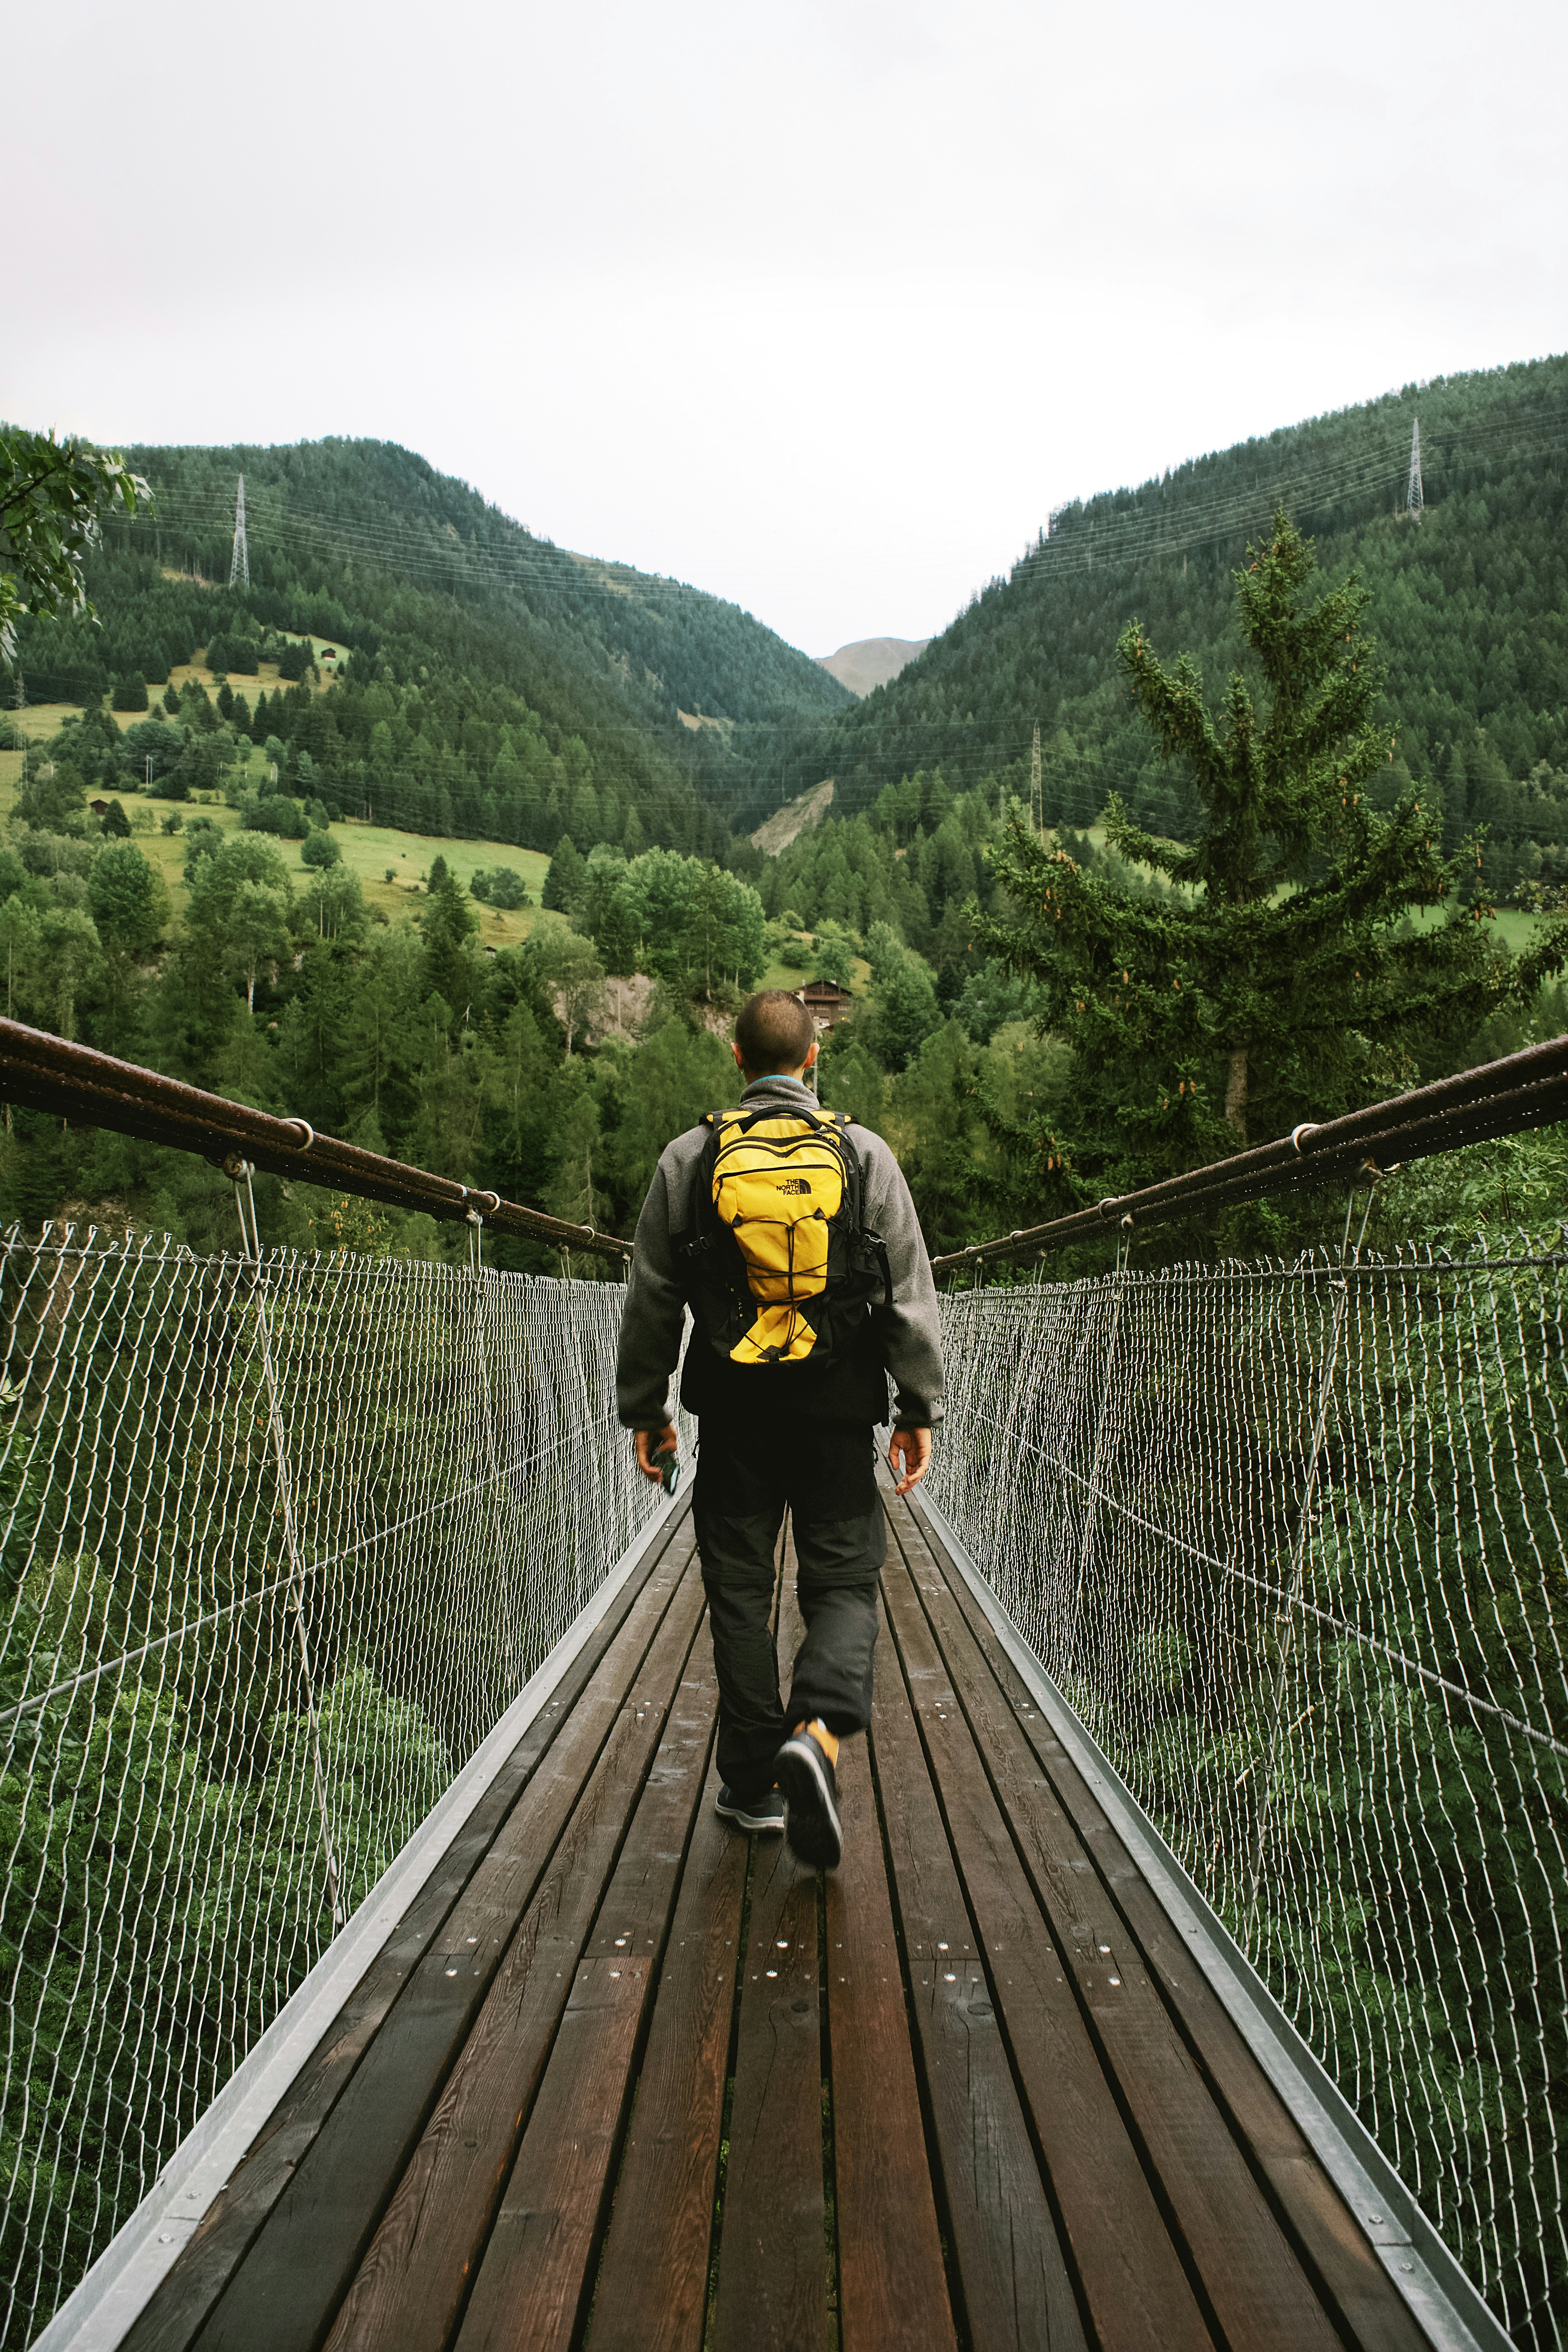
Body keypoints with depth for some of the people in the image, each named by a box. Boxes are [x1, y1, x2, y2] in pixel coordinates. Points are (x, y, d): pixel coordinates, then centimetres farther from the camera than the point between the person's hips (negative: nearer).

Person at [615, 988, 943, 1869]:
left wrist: (644, 1409, 13)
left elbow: (650, 1302, 4)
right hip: (839, 1413, 0)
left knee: (740, 1591, 11)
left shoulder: (688, 1159, 1)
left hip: (734, 1410, 1)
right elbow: (912, 1295, -1)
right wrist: (920, 1409, 5)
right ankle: (817, 1730, -18)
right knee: (845, 1583, 7)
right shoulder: (866, 1154, 0)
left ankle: (755, 1781, 16)